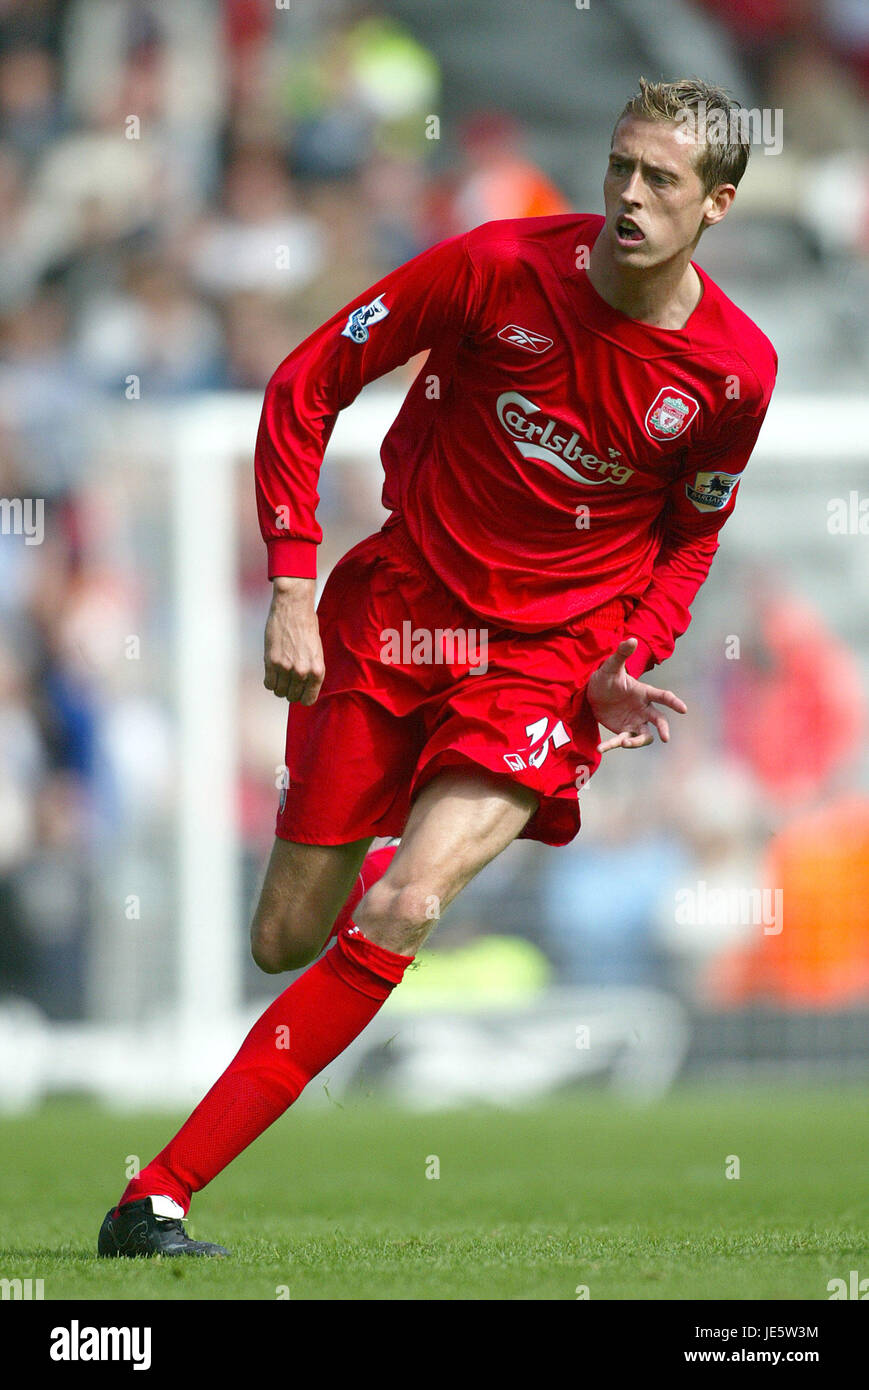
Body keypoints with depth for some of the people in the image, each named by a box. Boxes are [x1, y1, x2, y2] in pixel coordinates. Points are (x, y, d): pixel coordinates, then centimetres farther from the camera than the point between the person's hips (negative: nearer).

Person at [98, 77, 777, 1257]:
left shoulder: (736, 369, -6)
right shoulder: (501, 268, -12)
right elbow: (305, 387, -4)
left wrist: (628, 665, -4)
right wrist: (291, 585, -10)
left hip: (552, 660, -1)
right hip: (399, 614, 1)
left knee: (402, 915, -22)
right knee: (286, 942, 2)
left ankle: (163, 1190, -20)